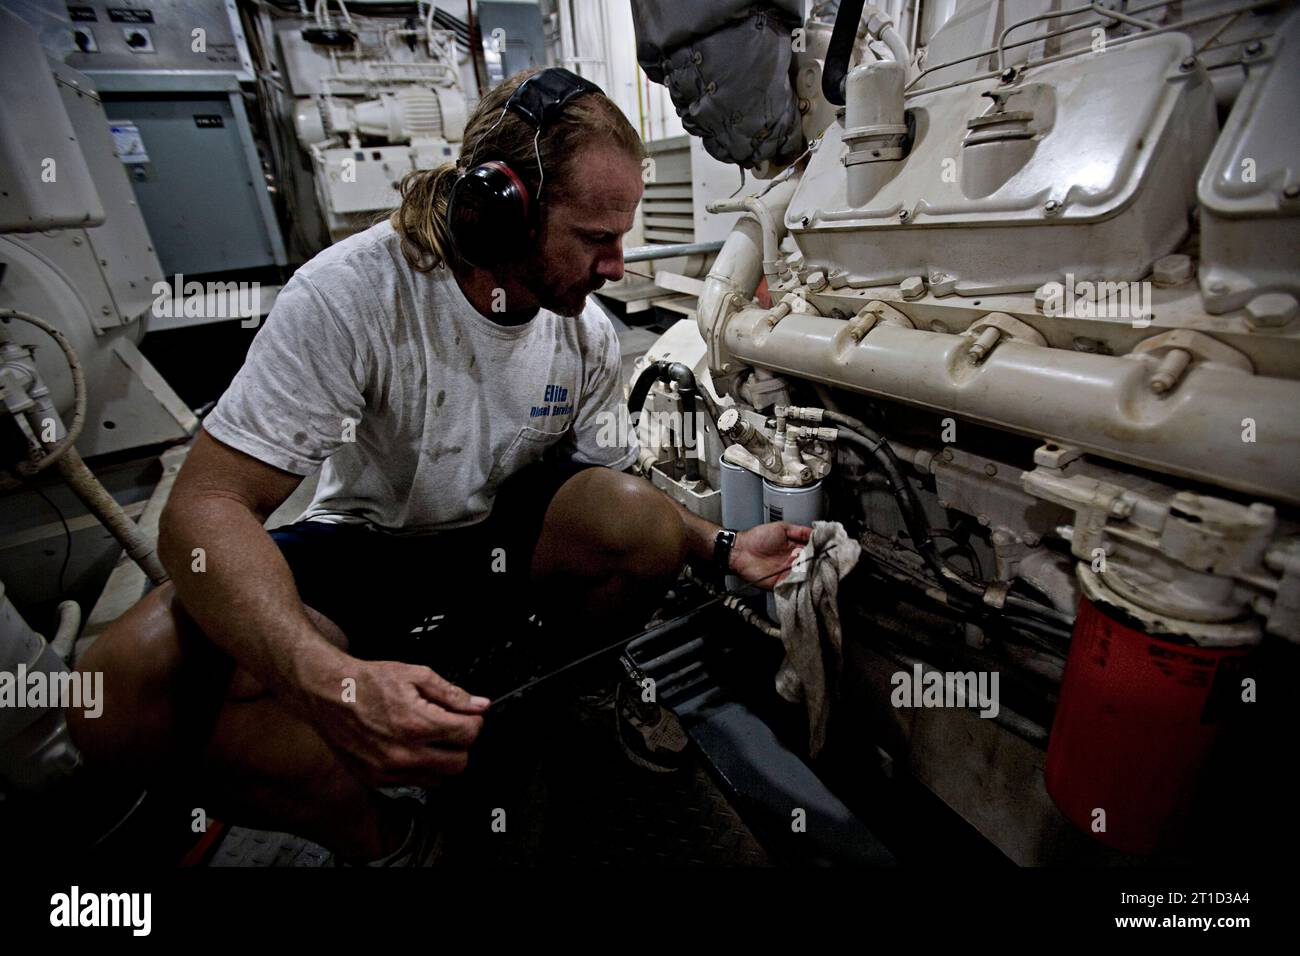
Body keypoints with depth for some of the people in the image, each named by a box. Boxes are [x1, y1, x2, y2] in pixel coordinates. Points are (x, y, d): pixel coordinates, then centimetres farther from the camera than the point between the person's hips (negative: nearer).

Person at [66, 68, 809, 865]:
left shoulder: (589, 332, -9)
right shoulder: (351, 292, -24)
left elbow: (613, 489, 2)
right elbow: (206, 508, -26)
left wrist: (719, 546, -13)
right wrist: (329, 680, -43)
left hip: (507, 531, 3)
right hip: (367, 540, -2)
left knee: (641, 519, -27)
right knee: (127, 697, -27)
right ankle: (380, 840, -1)